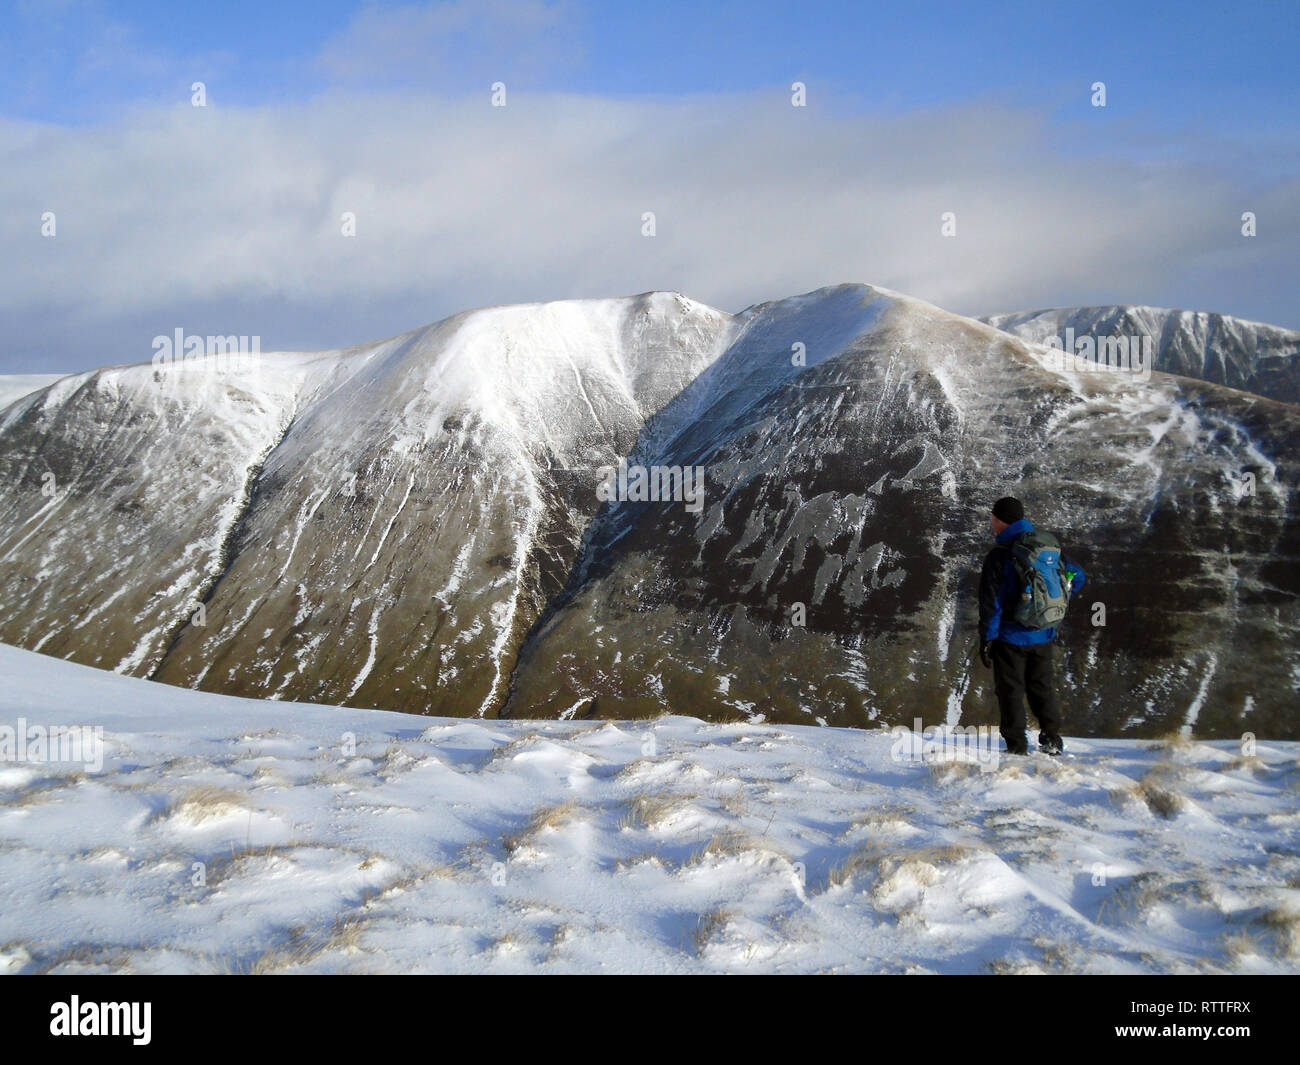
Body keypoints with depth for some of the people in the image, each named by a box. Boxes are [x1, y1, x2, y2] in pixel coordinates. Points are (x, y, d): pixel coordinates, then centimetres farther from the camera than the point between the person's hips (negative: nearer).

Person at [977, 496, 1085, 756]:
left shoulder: (999, 556, -14)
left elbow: (991, 602, -14)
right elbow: (1076, 576, 13)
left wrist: (986, 639, -8)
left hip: (1011, 635, -5)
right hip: (1044, 635, 5)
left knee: (1010, 689, 4)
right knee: (1042, 686, 18)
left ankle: (1017, 746, 4)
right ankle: (1052, 739, 19)